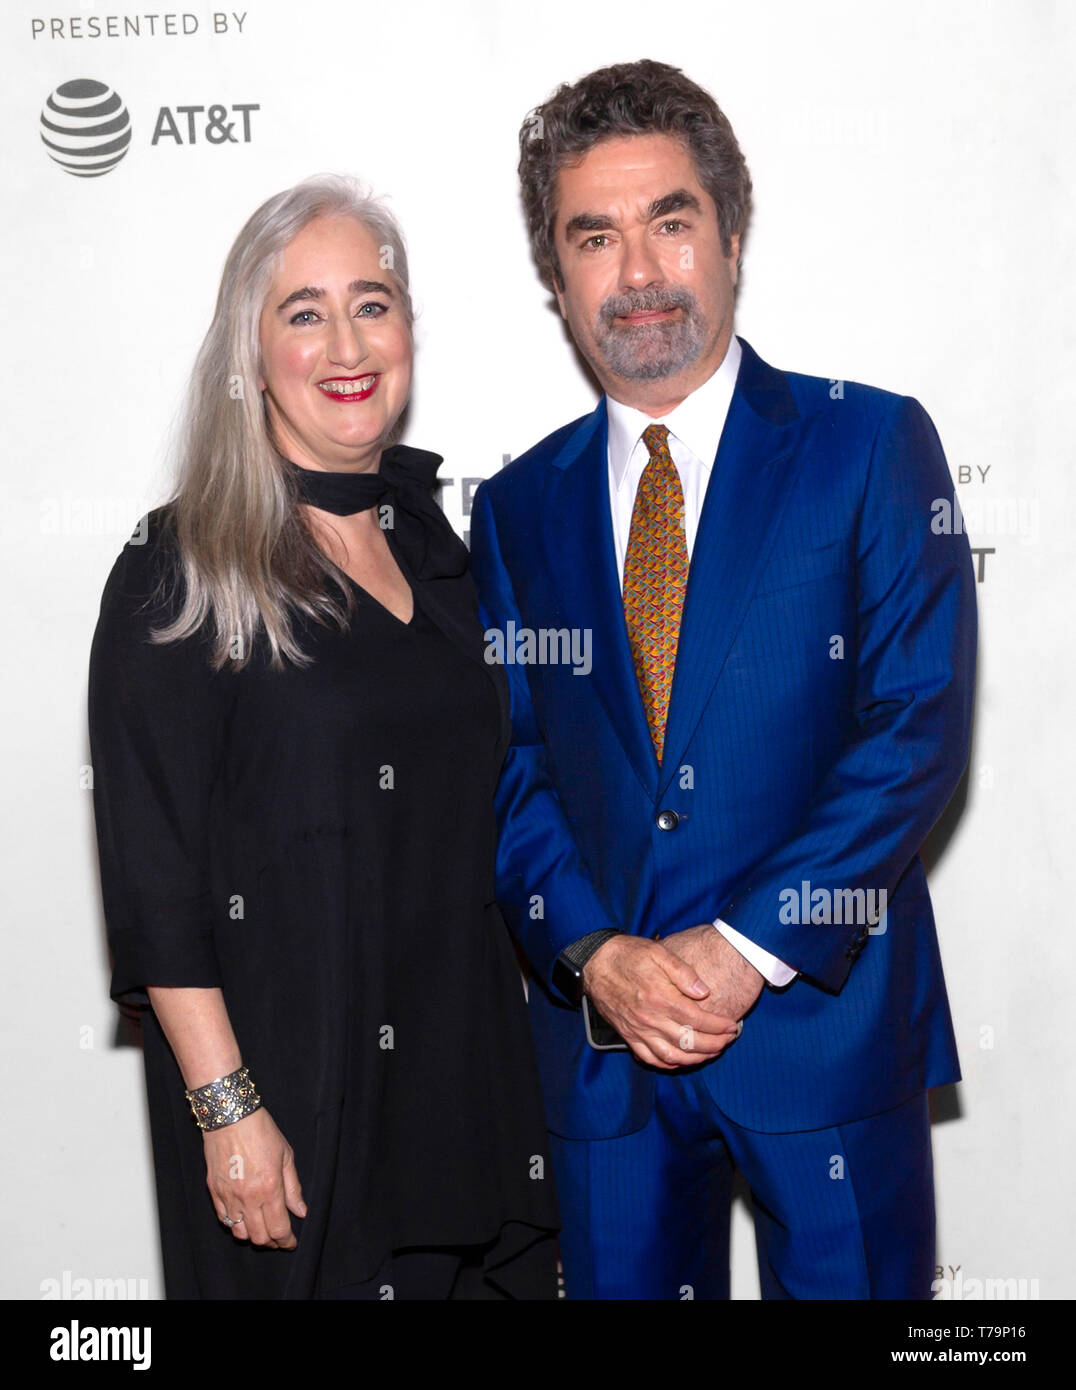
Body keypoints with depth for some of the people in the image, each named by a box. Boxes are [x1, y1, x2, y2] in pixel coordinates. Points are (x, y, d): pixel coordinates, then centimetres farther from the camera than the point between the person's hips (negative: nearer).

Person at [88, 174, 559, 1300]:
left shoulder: (436, 546, 7)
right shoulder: (180, 578, -11)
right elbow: (154, 880, -14)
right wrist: (227, 1109, -16)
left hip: (468, 1065, 6)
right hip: (289, 1085, -5)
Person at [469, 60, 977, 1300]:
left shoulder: (871, 445, -1)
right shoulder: (518, 507, 9)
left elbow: (920, 723, -8)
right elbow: (505, 764, 5)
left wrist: (749, 945, -14)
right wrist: (595, 952, -11)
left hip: (823, 1018, -2)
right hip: (599, 1036, 3)